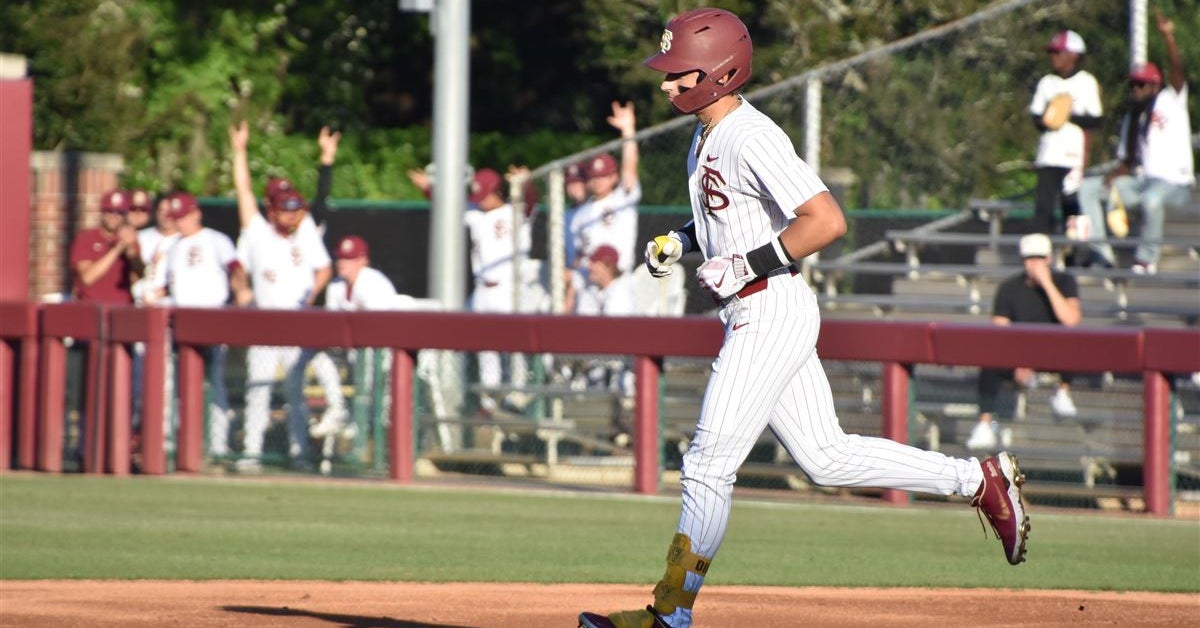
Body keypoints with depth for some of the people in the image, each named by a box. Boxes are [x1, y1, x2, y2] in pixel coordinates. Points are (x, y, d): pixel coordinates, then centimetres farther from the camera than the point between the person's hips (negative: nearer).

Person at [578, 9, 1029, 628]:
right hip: (750, 316, 11)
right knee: (827, 457, 14)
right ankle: (981, 480, 18)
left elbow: (827, 221, -25)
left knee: (707, 467, -5)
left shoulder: (753, 139, -19)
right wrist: (680, 242, 11)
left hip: (772, 312, -11)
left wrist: (746, 264, -22)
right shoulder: (708, 136, 11)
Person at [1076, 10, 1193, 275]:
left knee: (1152, 198, -41)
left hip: (1175, 183, -7)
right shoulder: (1131, 120, 19)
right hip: (1141, 181, 7)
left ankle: (1148, 257, -23)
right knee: (1087, 189, -3)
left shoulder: (1170, 102, 1)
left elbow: (1177, 70, -16)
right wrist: (1115, 175, -3)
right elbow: (1127, 161, 20)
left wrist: (1167, 36, -30)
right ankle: (1100, 250, -12)